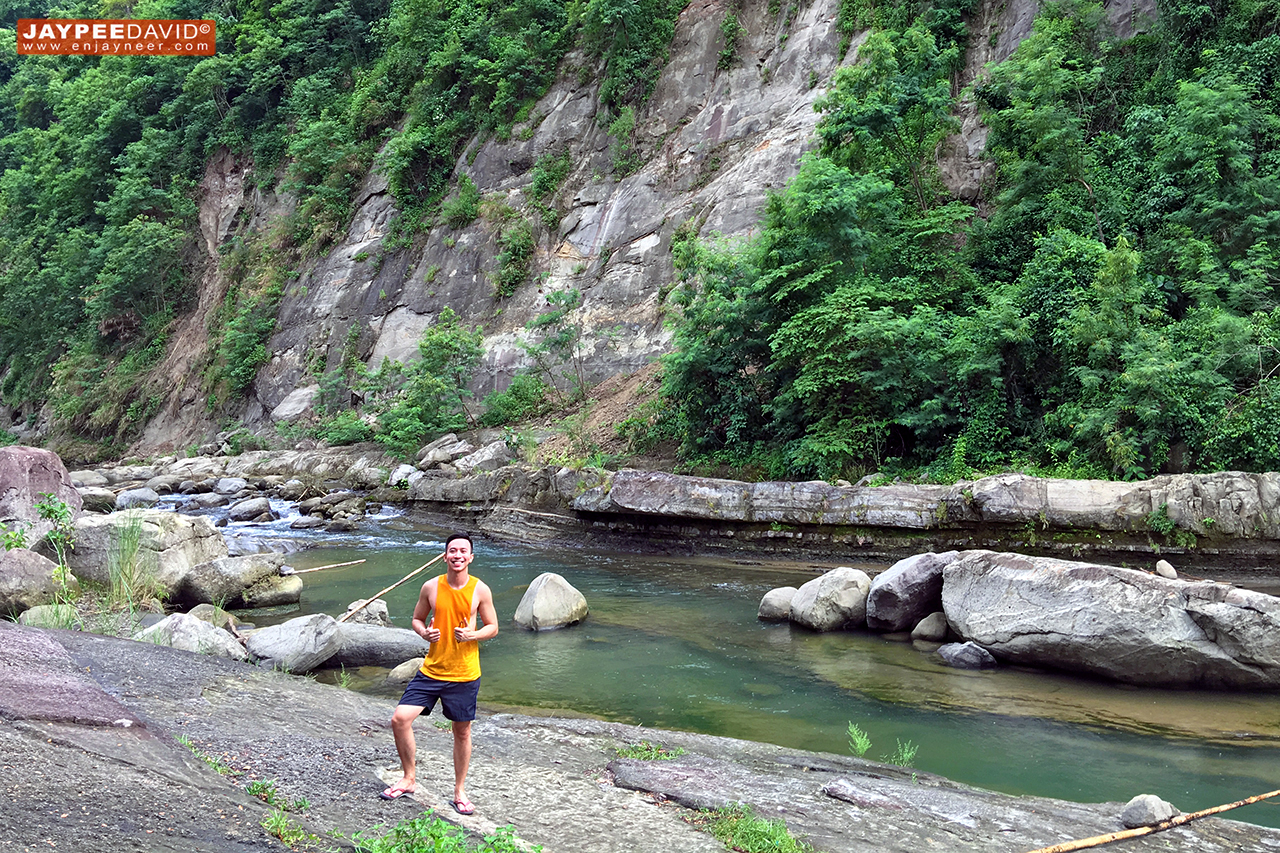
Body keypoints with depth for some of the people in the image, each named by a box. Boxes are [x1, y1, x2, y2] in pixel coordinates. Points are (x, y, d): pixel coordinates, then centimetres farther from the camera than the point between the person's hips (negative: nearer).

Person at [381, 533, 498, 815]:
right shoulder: (431, 587, -3)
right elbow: (417, 619, 10)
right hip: (431, 669, 2)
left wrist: (472, 634, -18)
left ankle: (459, 792, 28)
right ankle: (409, 779, 15)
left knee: (462, 732, 10)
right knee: (399, 719, -7)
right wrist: (425, 632, -12)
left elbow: (493, 627, 2)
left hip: (464, 675, -1)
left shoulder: (480, 590, -6)